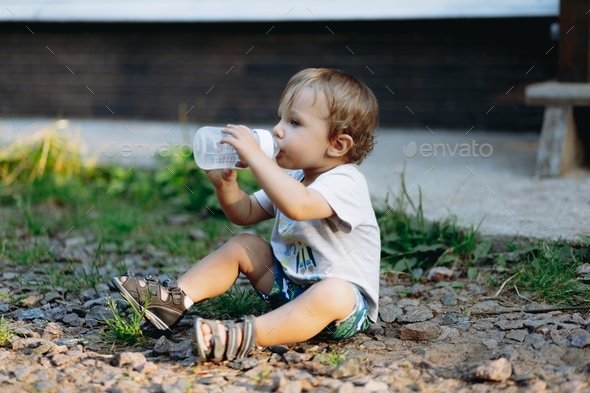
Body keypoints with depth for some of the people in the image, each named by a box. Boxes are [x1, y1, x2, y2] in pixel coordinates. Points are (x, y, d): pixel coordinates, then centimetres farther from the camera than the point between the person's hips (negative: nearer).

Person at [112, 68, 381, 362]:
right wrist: (225, 183, -4)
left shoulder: (346, 183, -22)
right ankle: (173, 299, -5)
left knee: (333, 294, -40)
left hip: (347, 300, -8)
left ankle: (247, 335, -54)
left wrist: (254, 156, -38)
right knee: (243, 245, 4)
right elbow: (245, 214, 15)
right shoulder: (292, 180, 7)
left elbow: (297, 206, -43)